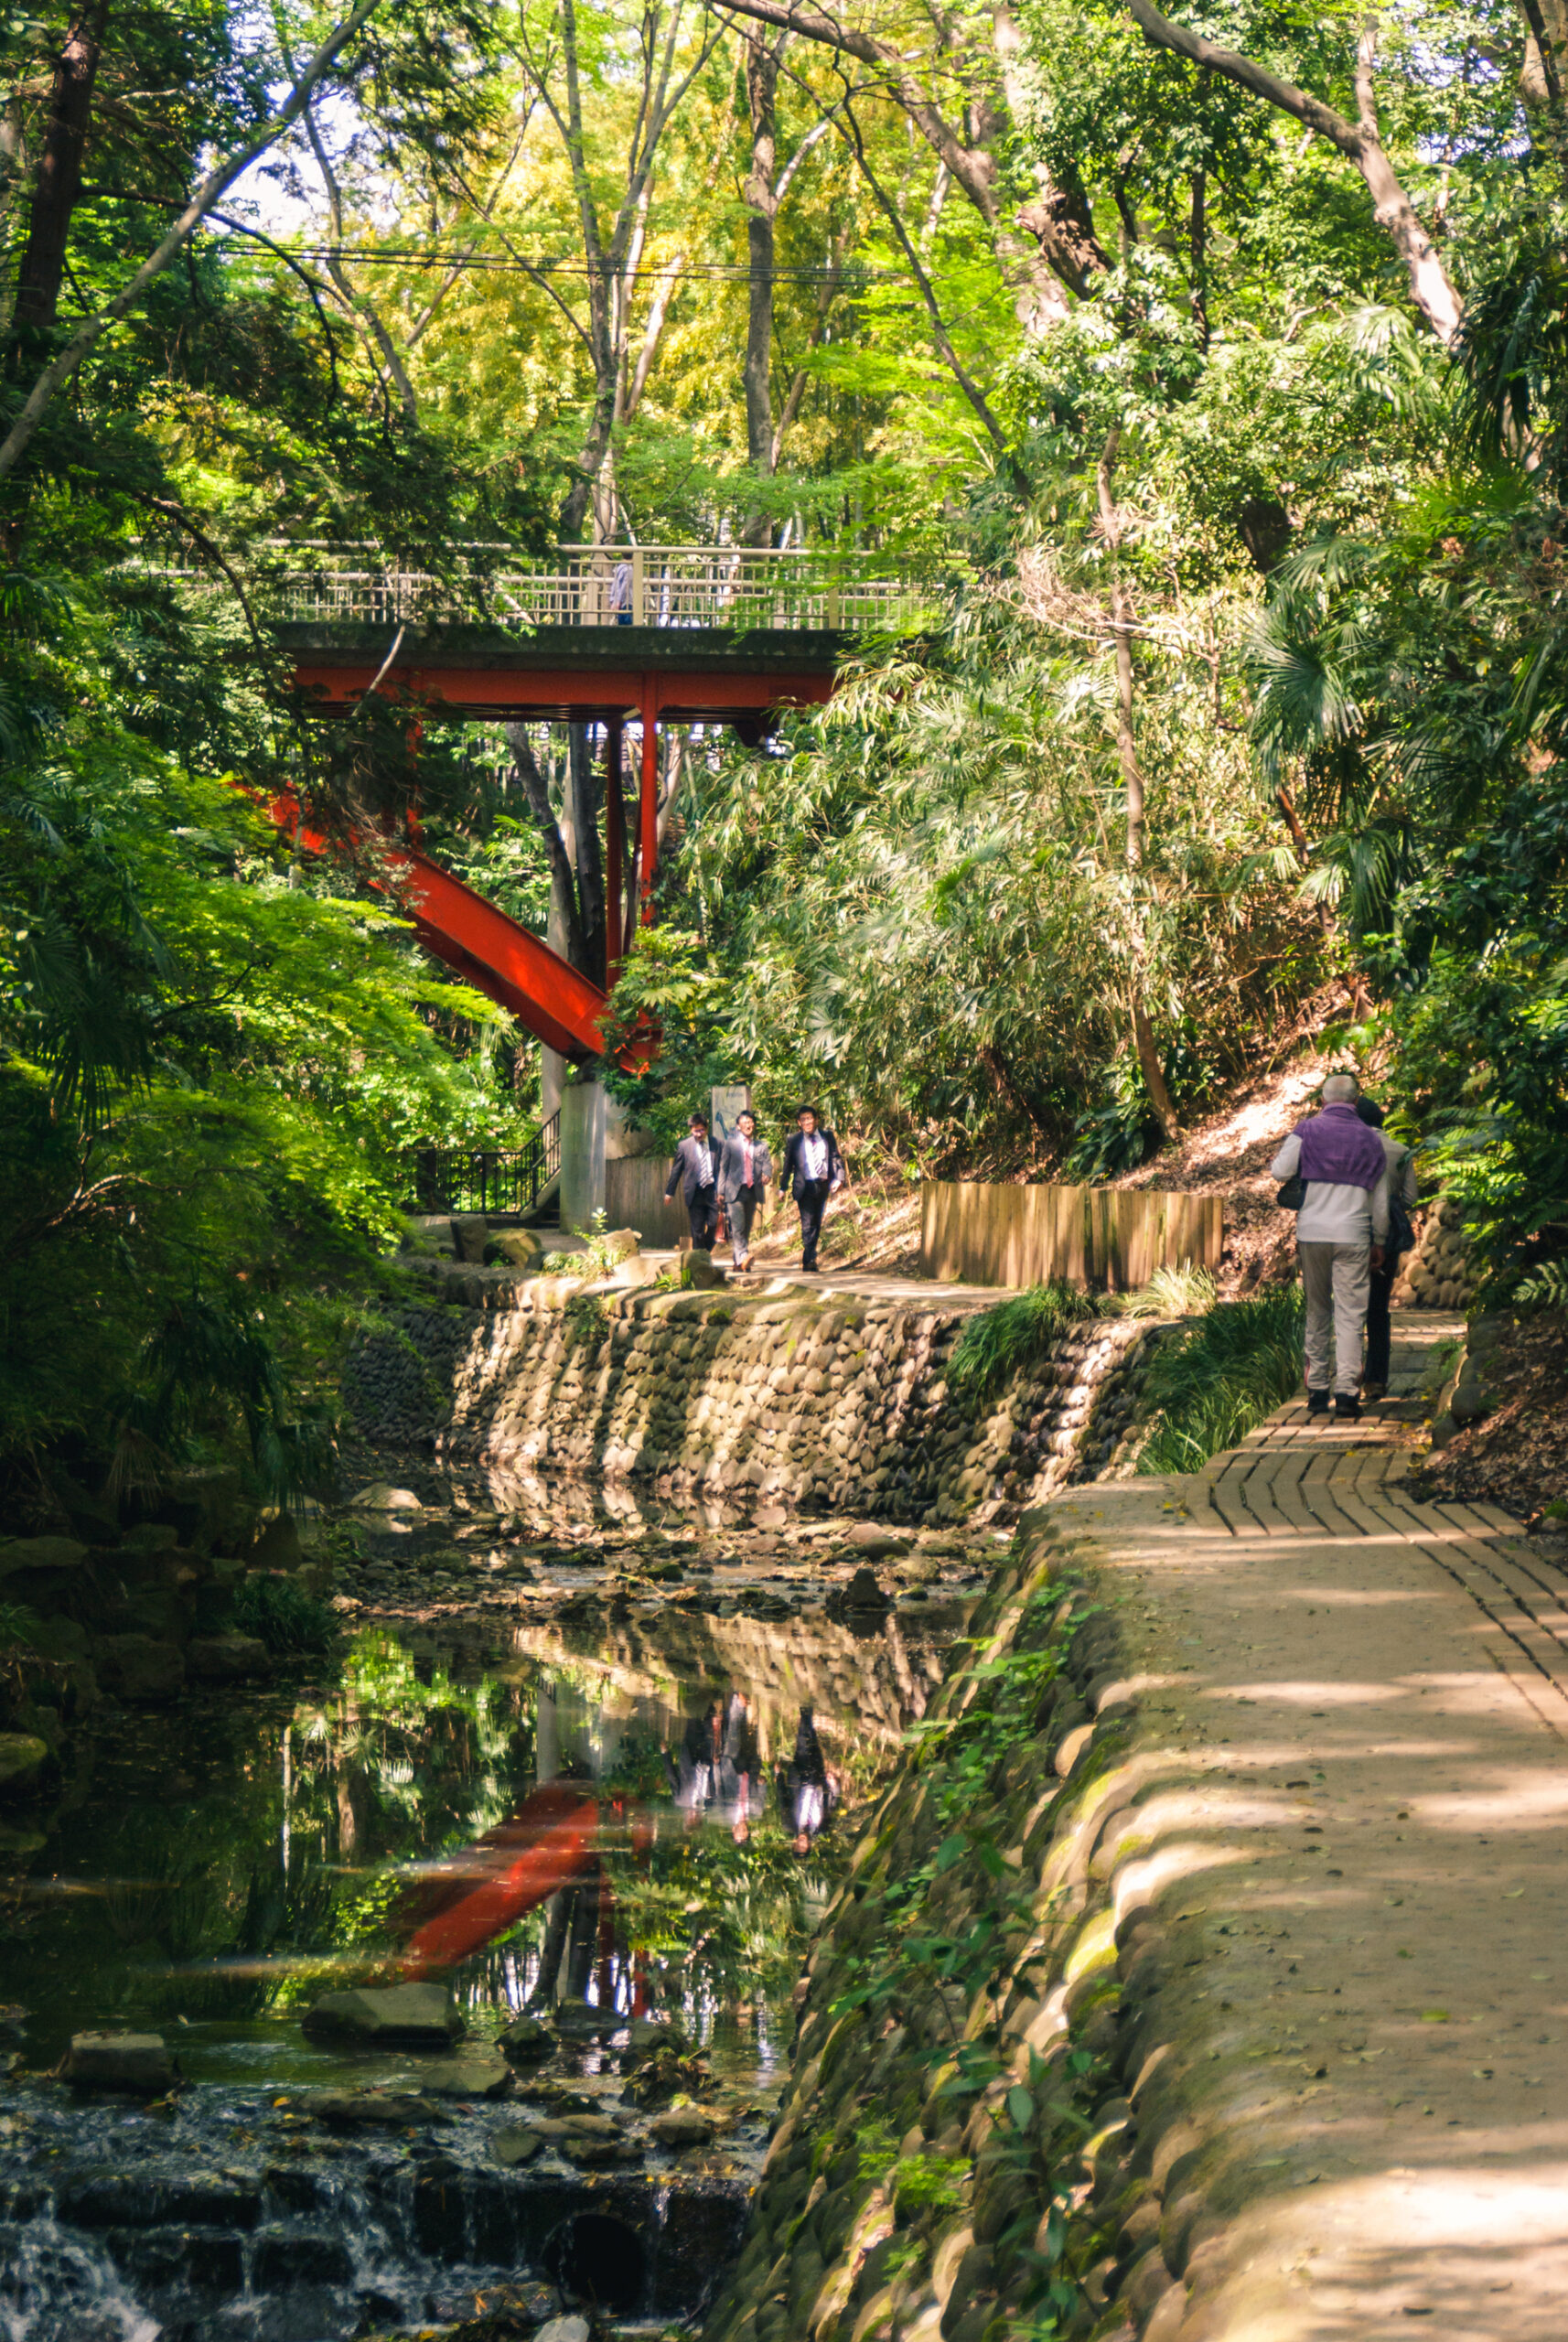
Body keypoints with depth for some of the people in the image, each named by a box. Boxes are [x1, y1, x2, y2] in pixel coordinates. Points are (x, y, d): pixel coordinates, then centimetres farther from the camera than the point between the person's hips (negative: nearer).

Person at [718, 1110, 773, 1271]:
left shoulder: (761, 1145, 12)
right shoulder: (731, 1143, 5)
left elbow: (767, 1163, 5)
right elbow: (723, 1167, 6)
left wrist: (767, 1174, -20)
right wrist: (721, 1191, 1)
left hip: (753, 1191, 3)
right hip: (735, 1190, -3)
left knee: (747, 1228, 7)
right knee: (738, 1226, -15)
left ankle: (739, 1262, 14)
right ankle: (742, 1257, -24)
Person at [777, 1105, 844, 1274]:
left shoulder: (827, 1137, 7)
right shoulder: (793, 1140, 2)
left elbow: (836, 1158, 6)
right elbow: (787, 1164, 6)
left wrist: (839, 1178, -9)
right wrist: (783, 1187, 1)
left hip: (823, 1185, 3)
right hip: (805, 1186, -3)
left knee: (817, 1223, 11)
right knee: (808, 1223, -12)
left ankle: (808, 1257, 23)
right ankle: (809, 1260, -14)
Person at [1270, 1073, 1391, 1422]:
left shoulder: (1307, 1131, 2)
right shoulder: (1371, 1140, 10)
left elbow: (1281, 1171, -7)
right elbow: (1380, 1200, 13)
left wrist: (1275, 1159, 17)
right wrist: (1379, 1242, 21)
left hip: (1312, 1233, 0)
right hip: (1353, 1236, 0)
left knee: (1316, 1312, 11)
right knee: (1350, 1315, -3)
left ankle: (1317, 1390, 12)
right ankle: (1347, 1392, -11)